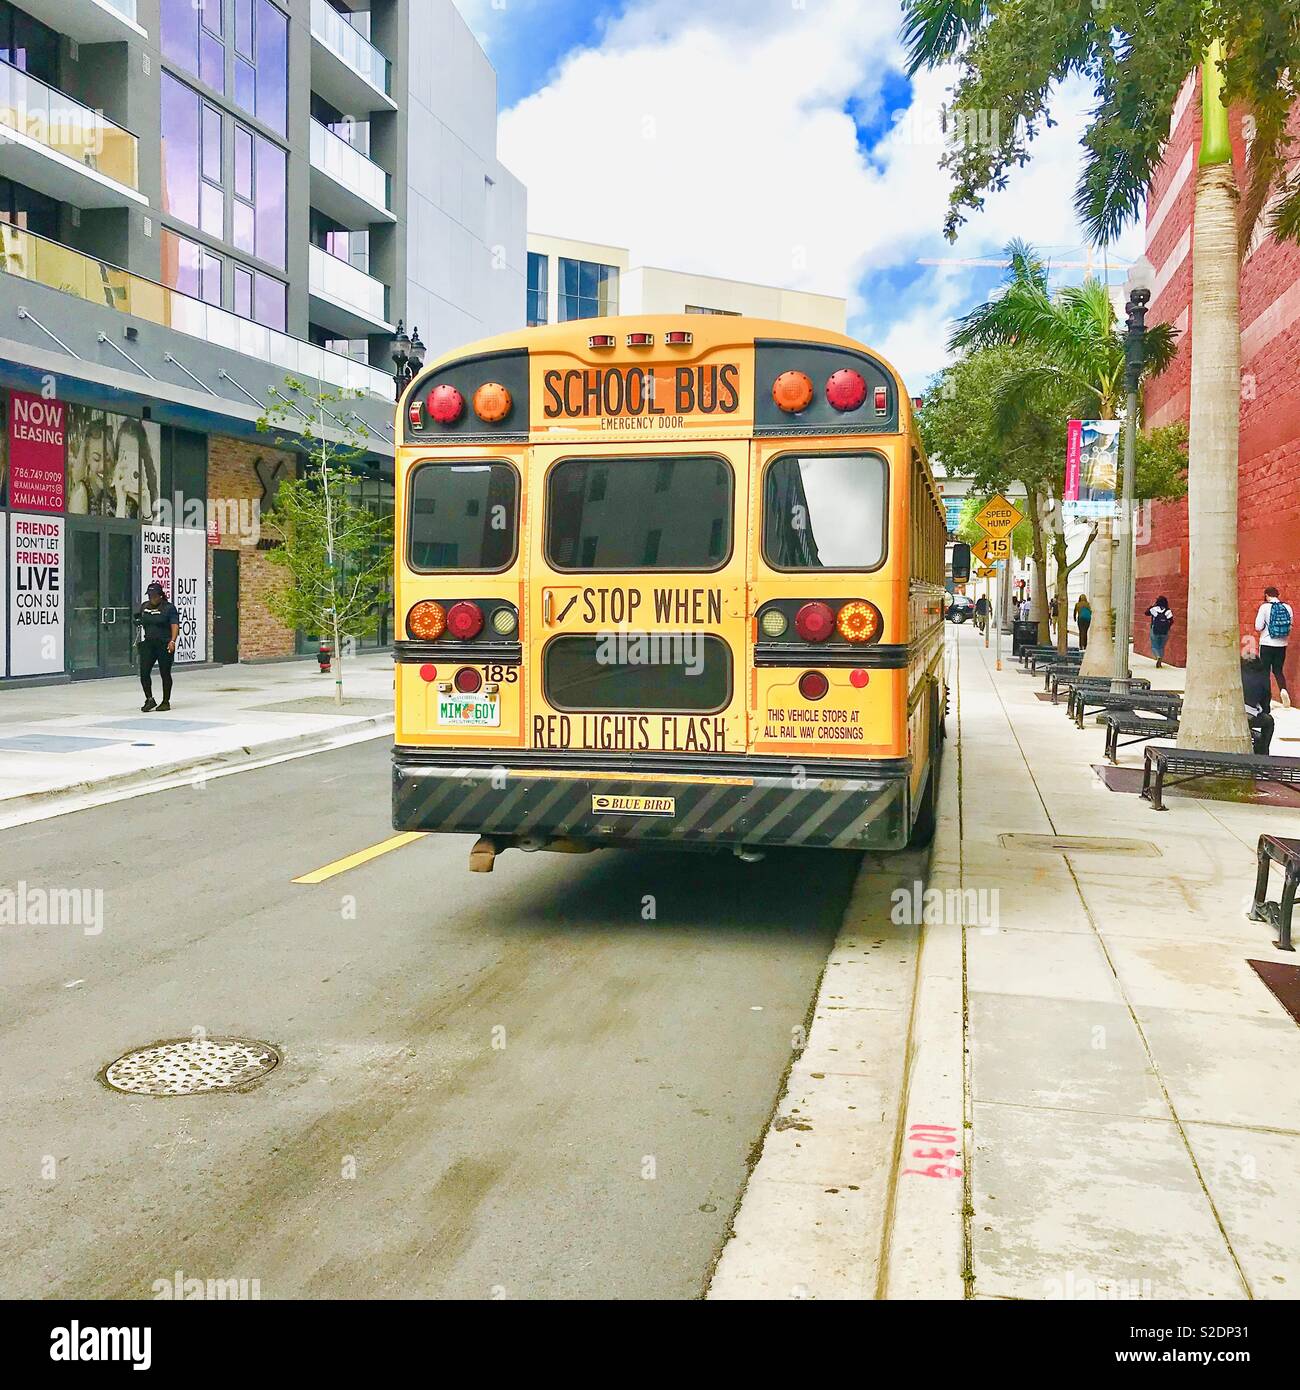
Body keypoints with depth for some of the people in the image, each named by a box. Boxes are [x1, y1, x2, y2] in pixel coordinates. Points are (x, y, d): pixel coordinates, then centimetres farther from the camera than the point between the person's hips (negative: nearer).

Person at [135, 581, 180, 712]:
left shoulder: (169, 608, -5)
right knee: (144, 672, -5)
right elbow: (140, 622, 21)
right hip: (148, 644, 5)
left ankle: (166, 702, 14)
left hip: (164, 645, -5)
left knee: (165, 673, 4)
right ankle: (149, 700, 5)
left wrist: (172, 641, -22)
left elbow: (175, 625, -11)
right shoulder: (144, 606, 11)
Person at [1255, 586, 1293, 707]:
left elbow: (1258, 627, -14)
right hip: (1282, 645, 3)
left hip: (1267, 644, -3)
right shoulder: (1287, 607, 0)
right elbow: (1290, 627, 8)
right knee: (1278, 670, 13)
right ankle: (1283, 689, -13)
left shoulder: (1265, 607, -11)